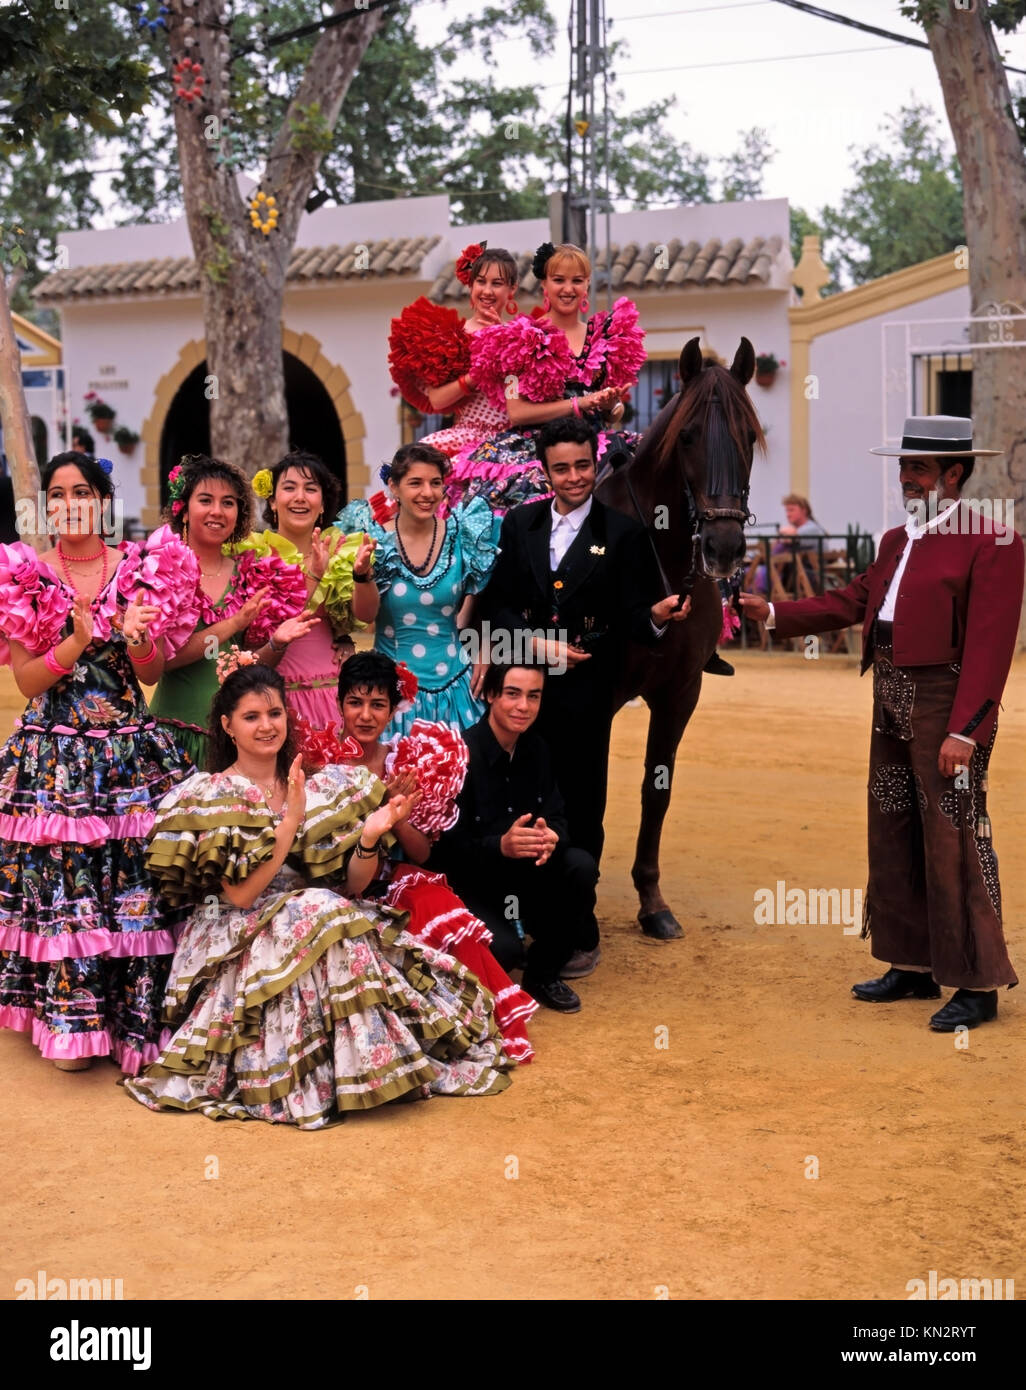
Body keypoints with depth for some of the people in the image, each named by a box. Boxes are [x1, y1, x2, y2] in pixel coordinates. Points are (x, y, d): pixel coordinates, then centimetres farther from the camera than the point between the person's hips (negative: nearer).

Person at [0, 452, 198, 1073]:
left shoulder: (144, 569, 5)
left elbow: (152, 673, 4)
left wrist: (137, 636, -16)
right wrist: (79, 640, -17)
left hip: (133, 753, 1)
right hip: (55, 758, -1)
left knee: (138, 877, -1)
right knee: (61, 883, -1)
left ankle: (139, 1017, 11)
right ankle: (71, 1023, 10)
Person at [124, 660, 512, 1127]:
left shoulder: (321, 788, 7)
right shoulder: (205, 799, -5)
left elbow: (351, 886, 4)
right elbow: (240, 895, -16)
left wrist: (370, 837, -16)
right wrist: (290, 821, -22)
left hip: (324, 922, 4)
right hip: (241, 940, -4)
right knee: (322, 912, -31)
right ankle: (356, 1072, -23)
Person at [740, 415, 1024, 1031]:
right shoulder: (897, 541, 16)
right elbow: (850, 602, 14)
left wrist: (964, 731, -21)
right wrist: (774, 612, 3)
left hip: (946, 702, -9)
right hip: (892, 702, 9)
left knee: (953, 842, -5)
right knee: (893, 837, 14)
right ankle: (915, 967, 27)